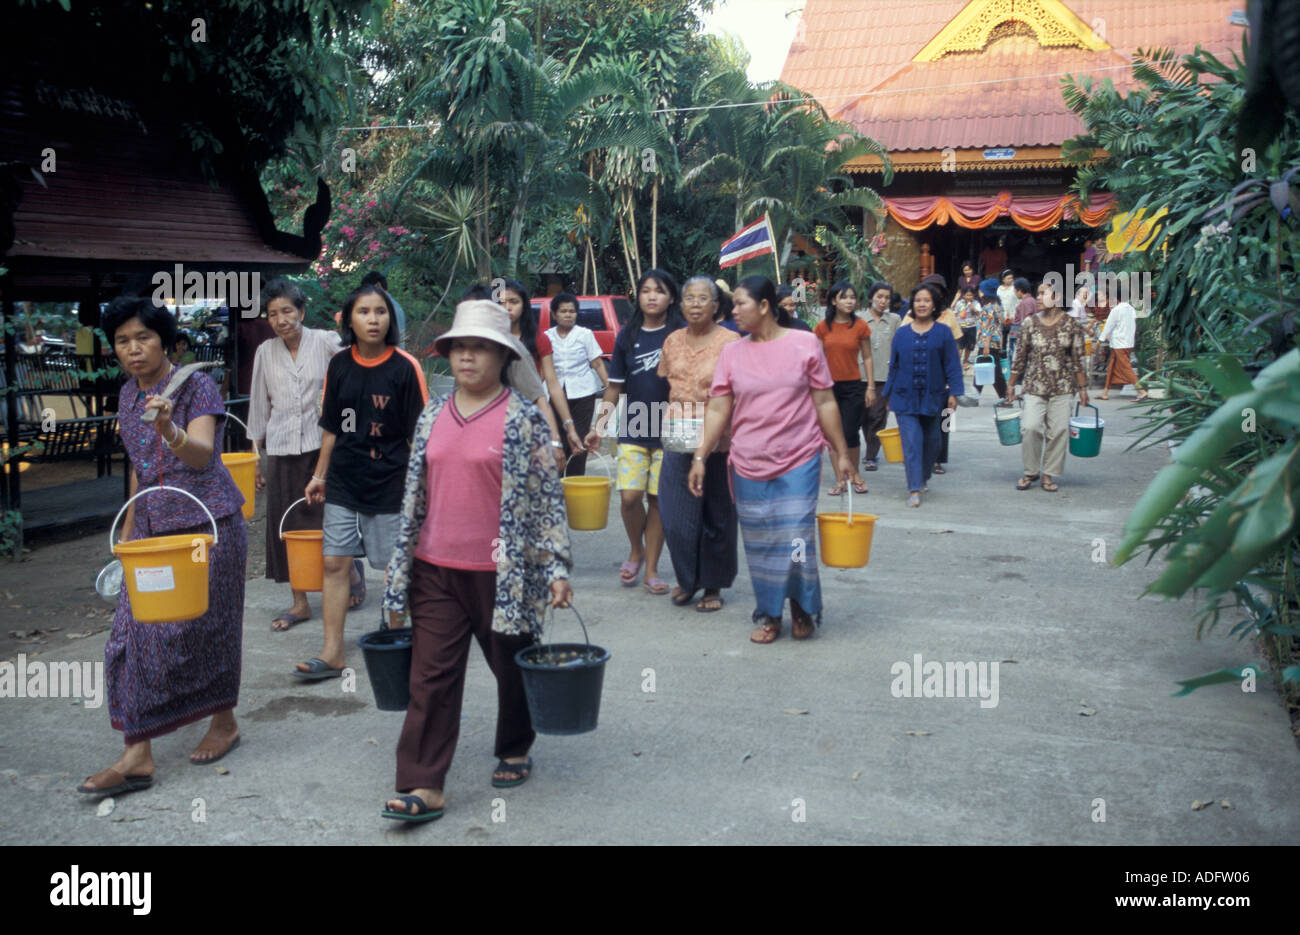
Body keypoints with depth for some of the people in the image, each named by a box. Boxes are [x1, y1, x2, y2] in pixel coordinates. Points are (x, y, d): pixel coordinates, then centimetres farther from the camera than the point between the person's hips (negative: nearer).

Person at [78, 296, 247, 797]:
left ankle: (225, 721, 26)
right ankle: (137, 755, 3)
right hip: (152, 526, 6)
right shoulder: (128, 395, 10)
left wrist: (169, 430, -46)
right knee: (135, 632, 0)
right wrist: (127, 531, 21)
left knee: (202, 625, 4)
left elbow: (201, 455, -25)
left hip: (206, 522, -6)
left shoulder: (196, 386, -11)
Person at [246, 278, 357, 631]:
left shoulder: (325, 342, -2)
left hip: (321, 445, -3)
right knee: (287, 526, 5)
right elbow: (259, 406, 13)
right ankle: (299, 603, 16)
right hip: (281, 450, 3)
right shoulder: (265, 353, 7)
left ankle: (353, 574, 26)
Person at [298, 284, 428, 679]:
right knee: (334, 563, 3)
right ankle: (332, 654, 11)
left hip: (390, 485, -4)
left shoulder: (405, 367, -9)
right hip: (343, 484, 4)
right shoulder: (338, 365, 4)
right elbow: (331, 428, 13)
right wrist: (319, 476, 14)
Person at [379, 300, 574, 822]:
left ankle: (514, 751, 38)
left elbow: (548, 497, -6)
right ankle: (424, 786, 5)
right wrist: (400, 564, 16)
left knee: (511, 668, 14)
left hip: (502, 572, -3)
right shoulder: (432, 416, 8)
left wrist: (557, 567, -10)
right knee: (431, 677, 1)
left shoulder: (523, 418, -6)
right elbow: (414, 494, 15)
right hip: (435, 570, 3)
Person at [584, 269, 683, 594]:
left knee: (658, 499, 2)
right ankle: (635, 551, 18)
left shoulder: (681, 335, 1)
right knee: (629, 496, -9)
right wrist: (599, 427, 4)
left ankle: (651, 569, 14)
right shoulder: (627, 335, 7)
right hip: (632, 430, 1)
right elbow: (614, 387, 10)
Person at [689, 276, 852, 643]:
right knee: (760, 545, 7)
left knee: (796, 539, -4)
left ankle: (803, 609, 19)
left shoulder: (805, 345, 0)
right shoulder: (732, 353, 5)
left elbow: (825, 404, 3)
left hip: (798, 461, -2)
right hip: (749, 465, 3)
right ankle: (769, 615, 23)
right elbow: (717, 410, 5)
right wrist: (700, 457, -1)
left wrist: (841, 453, 3)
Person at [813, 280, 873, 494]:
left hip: (853, 386, -1)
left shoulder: (860, 326, -1)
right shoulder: (823, 327, 1)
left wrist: (871, 386, -1)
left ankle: (855, 475, 21)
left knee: (850, 434, 0)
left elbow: (867, 358, 3)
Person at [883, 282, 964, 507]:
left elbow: (952, 365, 2)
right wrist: (889, 395, 12)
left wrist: (954, 393, -6)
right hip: (905, 397, 0)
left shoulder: (943, 333, 3)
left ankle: (922, 478, 34)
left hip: (933, 397, 1)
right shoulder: (902, 333, 6)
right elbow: (894, 366, 11)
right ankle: (914, 489, -11)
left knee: (931, 441, 12)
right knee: (911, 441, -10)